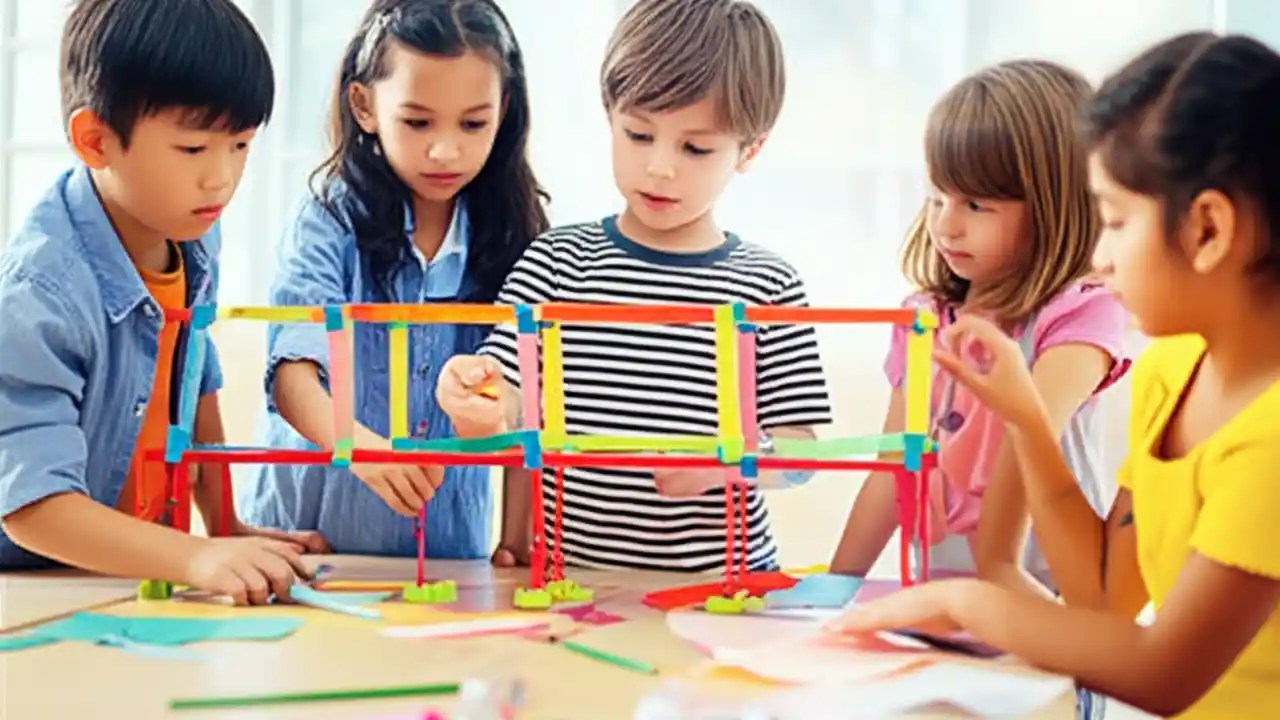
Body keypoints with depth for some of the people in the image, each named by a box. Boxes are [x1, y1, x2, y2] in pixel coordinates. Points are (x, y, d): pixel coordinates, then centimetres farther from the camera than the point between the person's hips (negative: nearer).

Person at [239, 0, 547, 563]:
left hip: (449, 547, 2)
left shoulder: (509, 239, 4)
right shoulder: (331, 223, -4)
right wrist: (363, 448, -34)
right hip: (306, 532, -2)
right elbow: (293, 372, -16)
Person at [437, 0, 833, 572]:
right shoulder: (556, 263, 3)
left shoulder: (768, 286, 2)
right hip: (569, 573, 3)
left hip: (720, 576, -3)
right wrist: (478, 411, -20)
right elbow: (506, 421, 0)